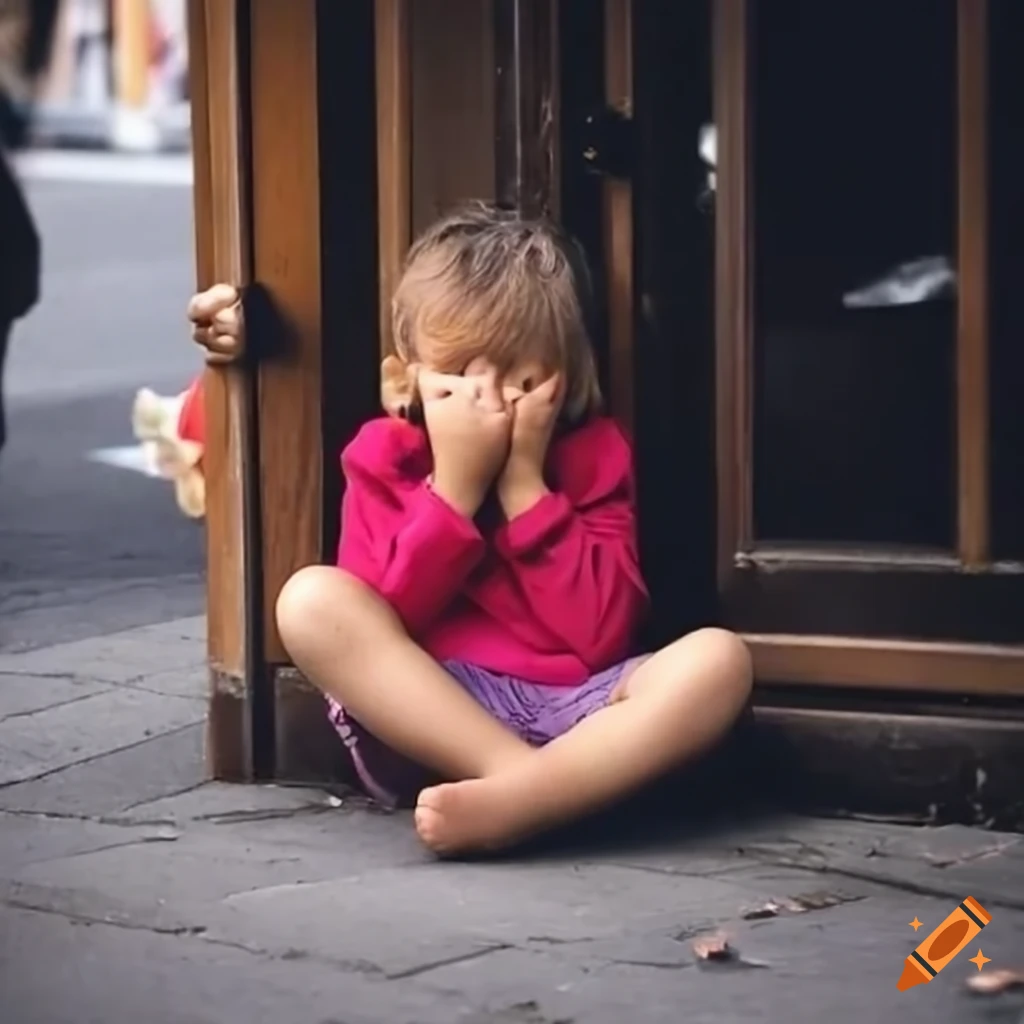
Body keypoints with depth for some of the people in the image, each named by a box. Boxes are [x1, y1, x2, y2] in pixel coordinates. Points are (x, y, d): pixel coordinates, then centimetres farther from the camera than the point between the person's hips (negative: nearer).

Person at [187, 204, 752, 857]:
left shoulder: (593, 454, 7)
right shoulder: (385, 458, 6)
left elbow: (604, 634, -6)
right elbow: (373, 628, -7)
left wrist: (523, 483, -8)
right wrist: (455, 487, -11)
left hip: (574, 712, 0)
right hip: (425, 729, 0)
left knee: (719, 659, -27)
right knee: (313, 599, -24)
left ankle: (508, 803, -43)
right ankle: (525, 777, -34)